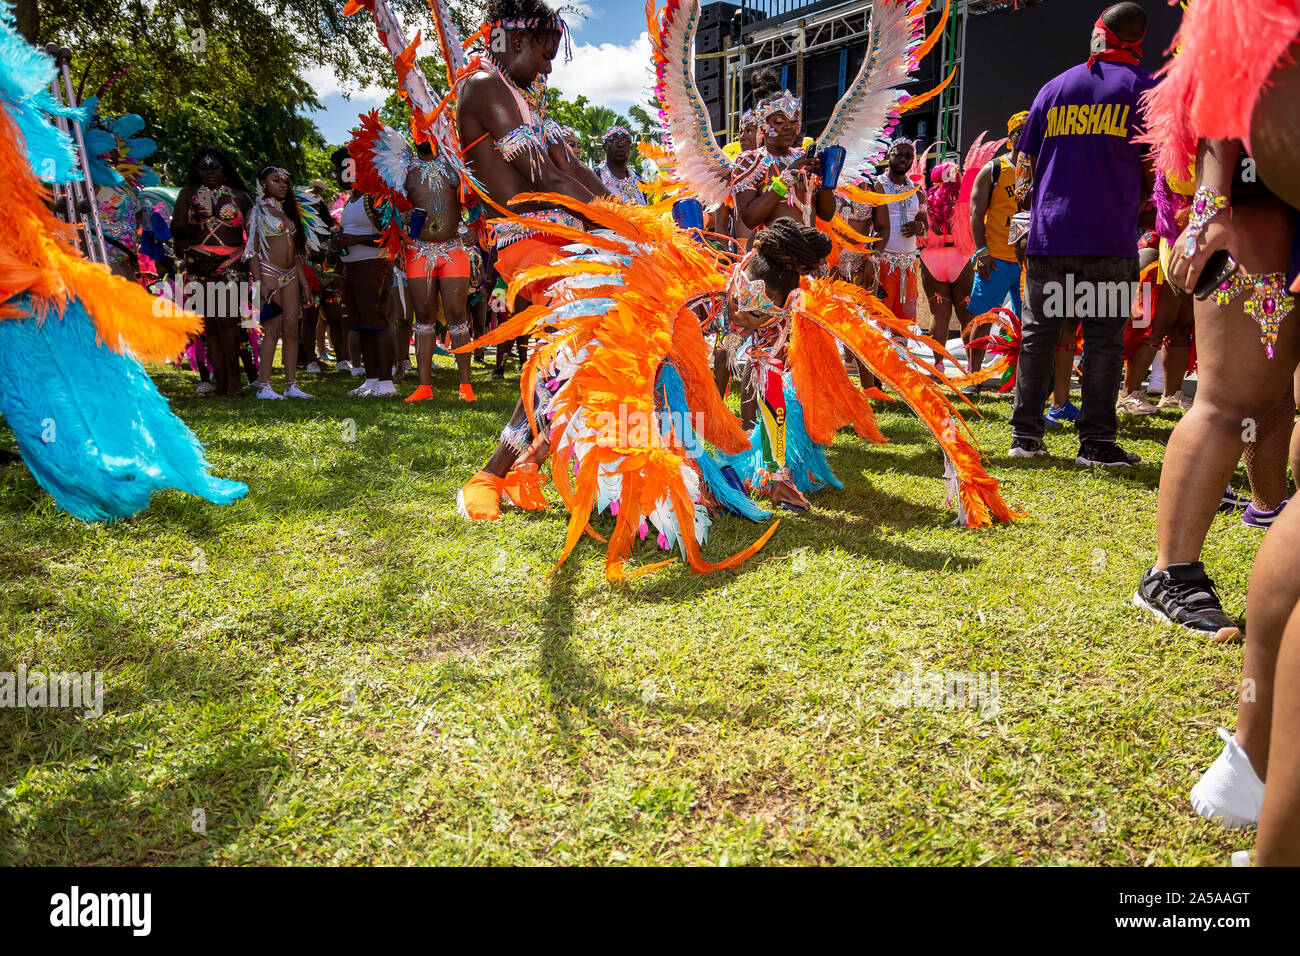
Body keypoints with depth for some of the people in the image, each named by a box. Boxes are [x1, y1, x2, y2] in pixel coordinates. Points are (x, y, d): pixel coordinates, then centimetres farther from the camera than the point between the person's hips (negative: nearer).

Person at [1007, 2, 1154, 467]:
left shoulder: (1054, 88, 11)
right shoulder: (1145, 87, 3)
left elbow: (1028, 163, 13)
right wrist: (1133, 201, 19)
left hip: (1048, 234, 2)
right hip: (1110, 238, -2)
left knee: (1038, 333, 8)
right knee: (1104, 339, 1)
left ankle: (1026, 434, 9)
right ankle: (1096, 441, 2)